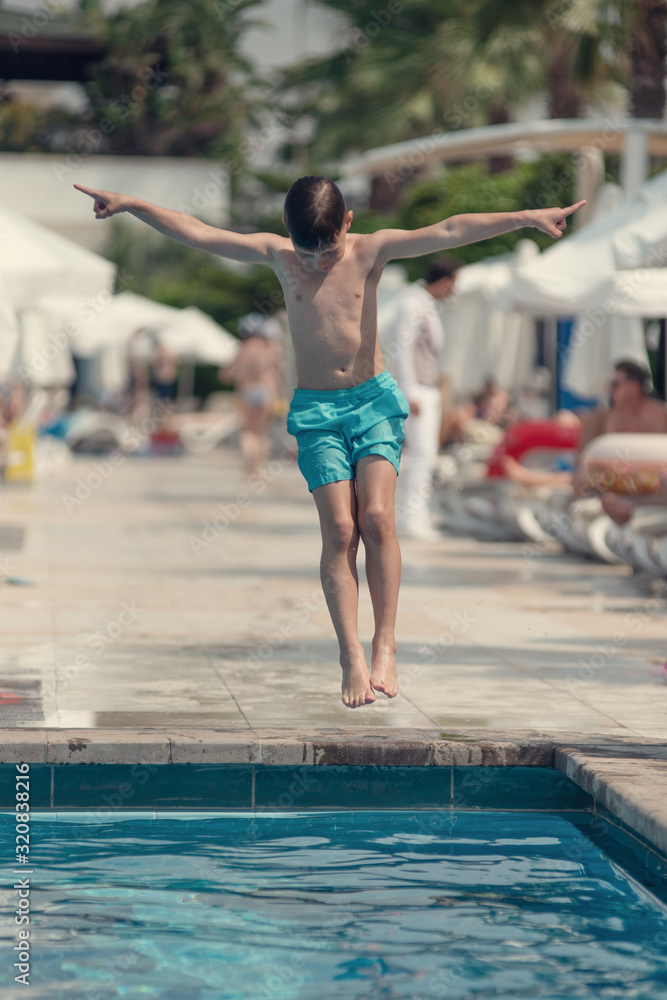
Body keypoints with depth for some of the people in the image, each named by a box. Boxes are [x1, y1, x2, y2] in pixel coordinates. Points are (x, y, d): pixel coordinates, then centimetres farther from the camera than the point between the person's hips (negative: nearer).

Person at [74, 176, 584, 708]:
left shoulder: (372, 251, -4)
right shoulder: (277, 255, 0)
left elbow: (448, 232, -16)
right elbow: (195, 231, 1)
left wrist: (527, 217, -24)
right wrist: (132, 205, -2)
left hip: (374, 400, -1)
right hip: (316, 409, 1)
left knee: (377, 517, -17)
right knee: (339, 529, -10)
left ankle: (385, 645, -10)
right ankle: (352, 658, -9)